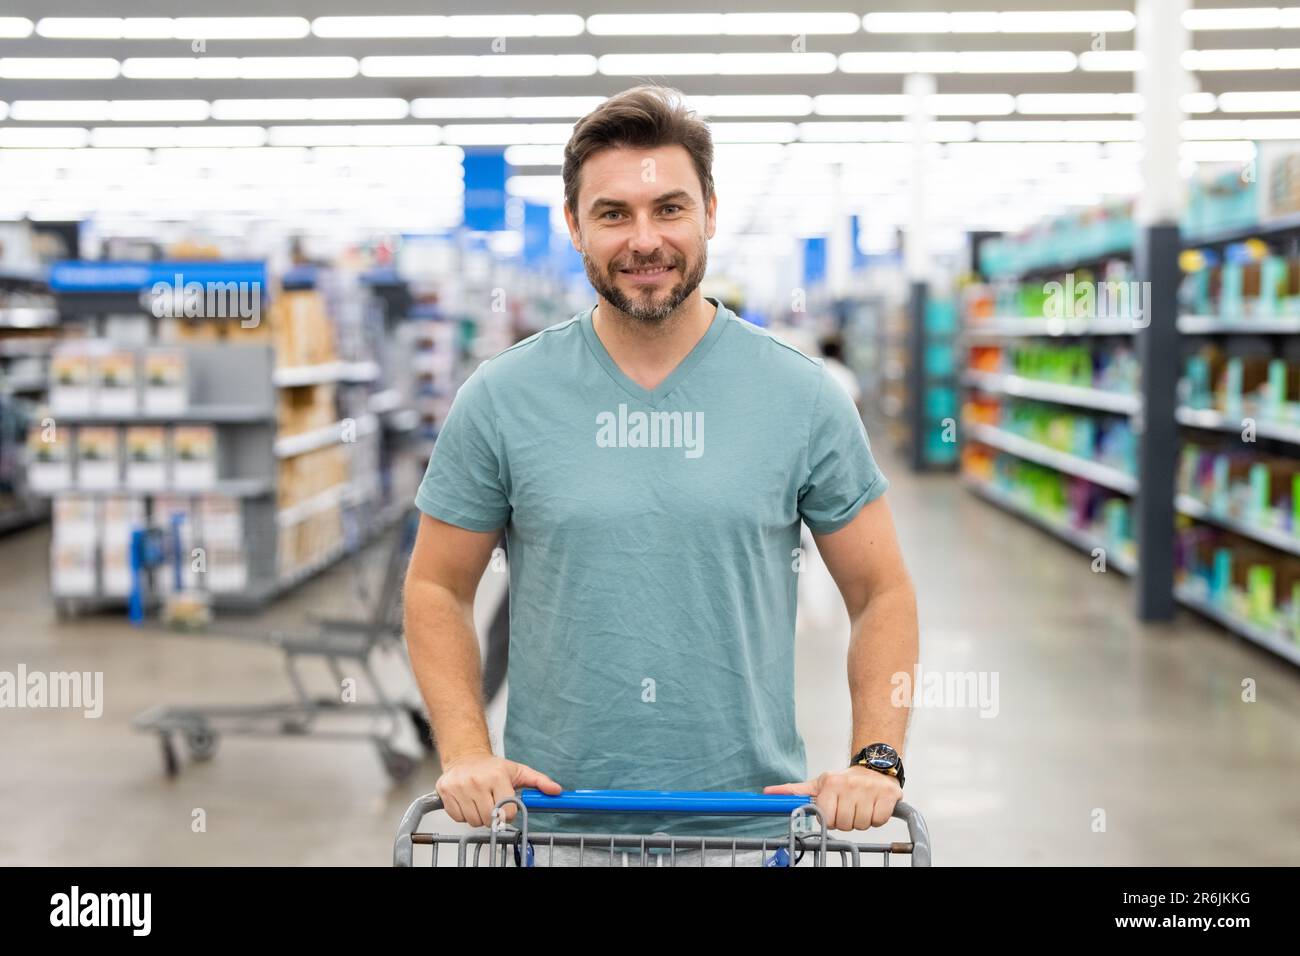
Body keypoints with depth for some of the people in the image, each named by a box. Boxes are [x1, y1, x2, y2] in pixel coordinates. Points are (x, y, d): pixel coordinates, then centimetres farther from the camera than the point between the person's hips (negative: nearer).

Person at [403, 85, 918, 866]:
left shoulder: (803, 397, -3)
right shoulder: (501, 399, -3)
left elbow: (881, 594, 3)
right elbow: (439, 588, 4)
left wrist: (877, 761, -9)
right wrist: (466, 754, -8)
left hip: (751, 822, 0)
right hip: (555, 817, 0)